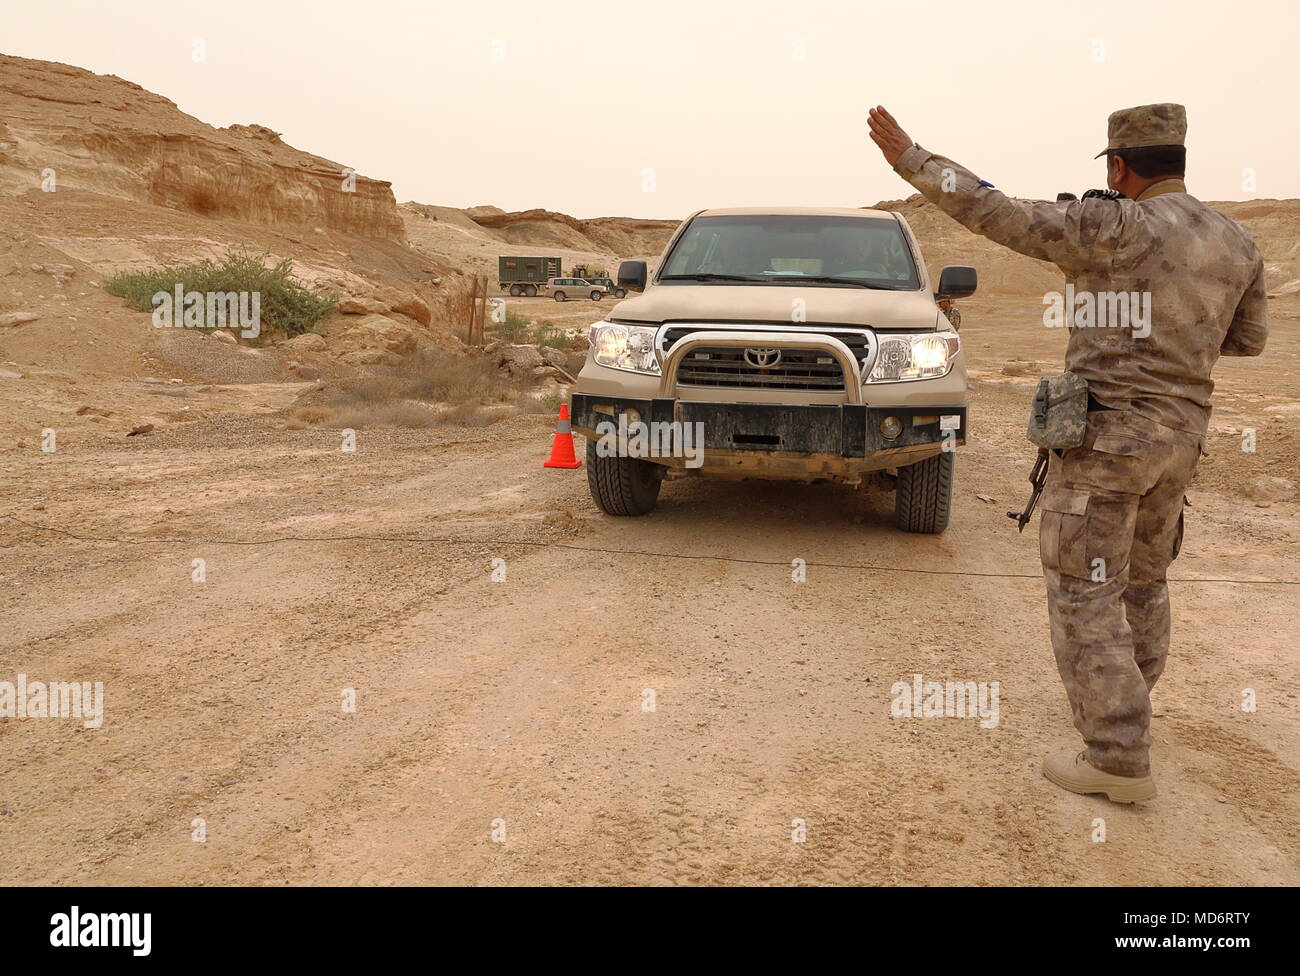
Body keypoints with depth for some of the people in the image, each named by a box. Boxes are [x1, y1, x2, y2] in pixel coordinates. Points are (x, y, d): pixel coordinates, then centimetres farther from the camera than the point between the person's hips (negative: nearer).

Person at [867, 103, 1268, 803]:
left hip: (1106, 434, -7)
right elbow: (1247, 339, 20)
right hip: (1177, 436, 8)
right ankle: (1119, 709, 37)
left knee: (1084, 594, -1)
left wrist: (909, 159, -12)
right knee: (1140, 580, 22)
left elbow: (996, 215, -19)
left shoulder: (1120, 229, -15)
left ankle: (1117, 760, 1)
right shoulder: (1237, 245, 7)